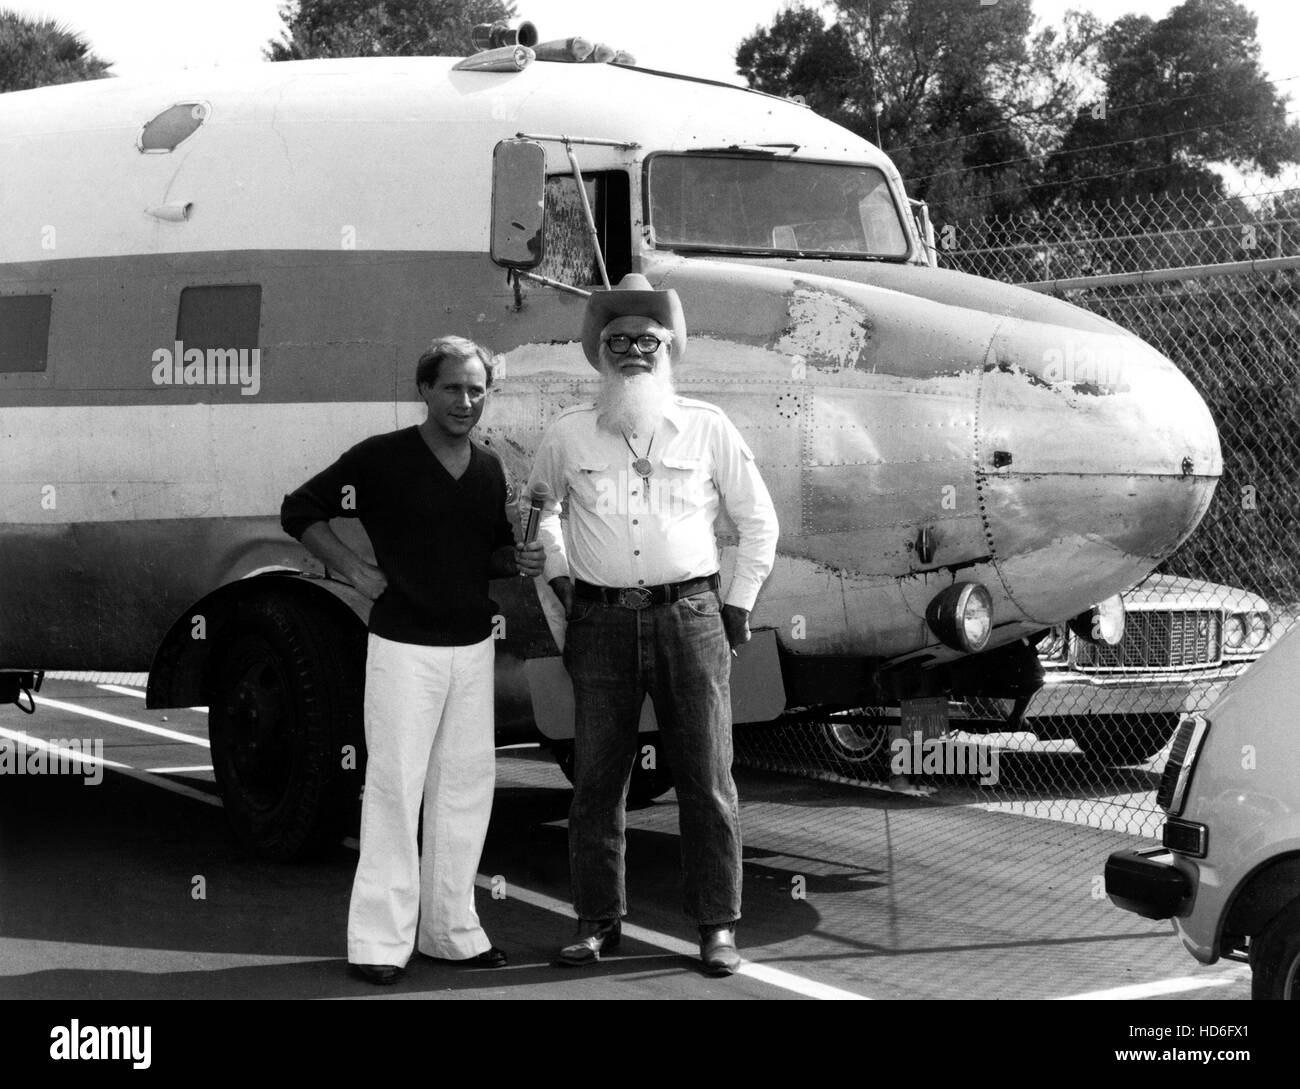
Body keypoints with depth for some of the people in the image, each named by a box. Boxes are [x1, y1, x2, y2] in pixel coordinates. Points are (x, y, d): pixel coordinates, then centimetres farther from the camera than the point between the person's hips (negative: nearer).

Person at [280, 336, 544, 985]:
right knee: (395, 787, -5)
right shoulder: (382, 458, -7)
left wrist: (518, 561, 1)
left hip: (472, 647, 6)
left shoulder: (489, 469, 10)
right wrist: (353, 569, -9)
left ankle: (450, 929, 19)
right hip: (403, 645, -6)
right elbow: (299, 511, -2)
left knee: (466, 785, 9)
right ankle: (380, 940, 1)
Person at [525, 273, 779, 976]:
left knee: (706, 779, 1)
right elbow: (539, 511, 25)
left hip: (690, 615, -1)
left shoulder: (706, 428, 4)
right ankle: (598, 920, 16)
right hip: (601, 621, 1)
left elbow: (758, 521, 12)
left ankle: (716, 925, 9)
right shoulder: (568, 435, 6)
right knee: (596, 779, 5)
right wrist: (560, 580, 15)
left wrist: (739, 608, 8)